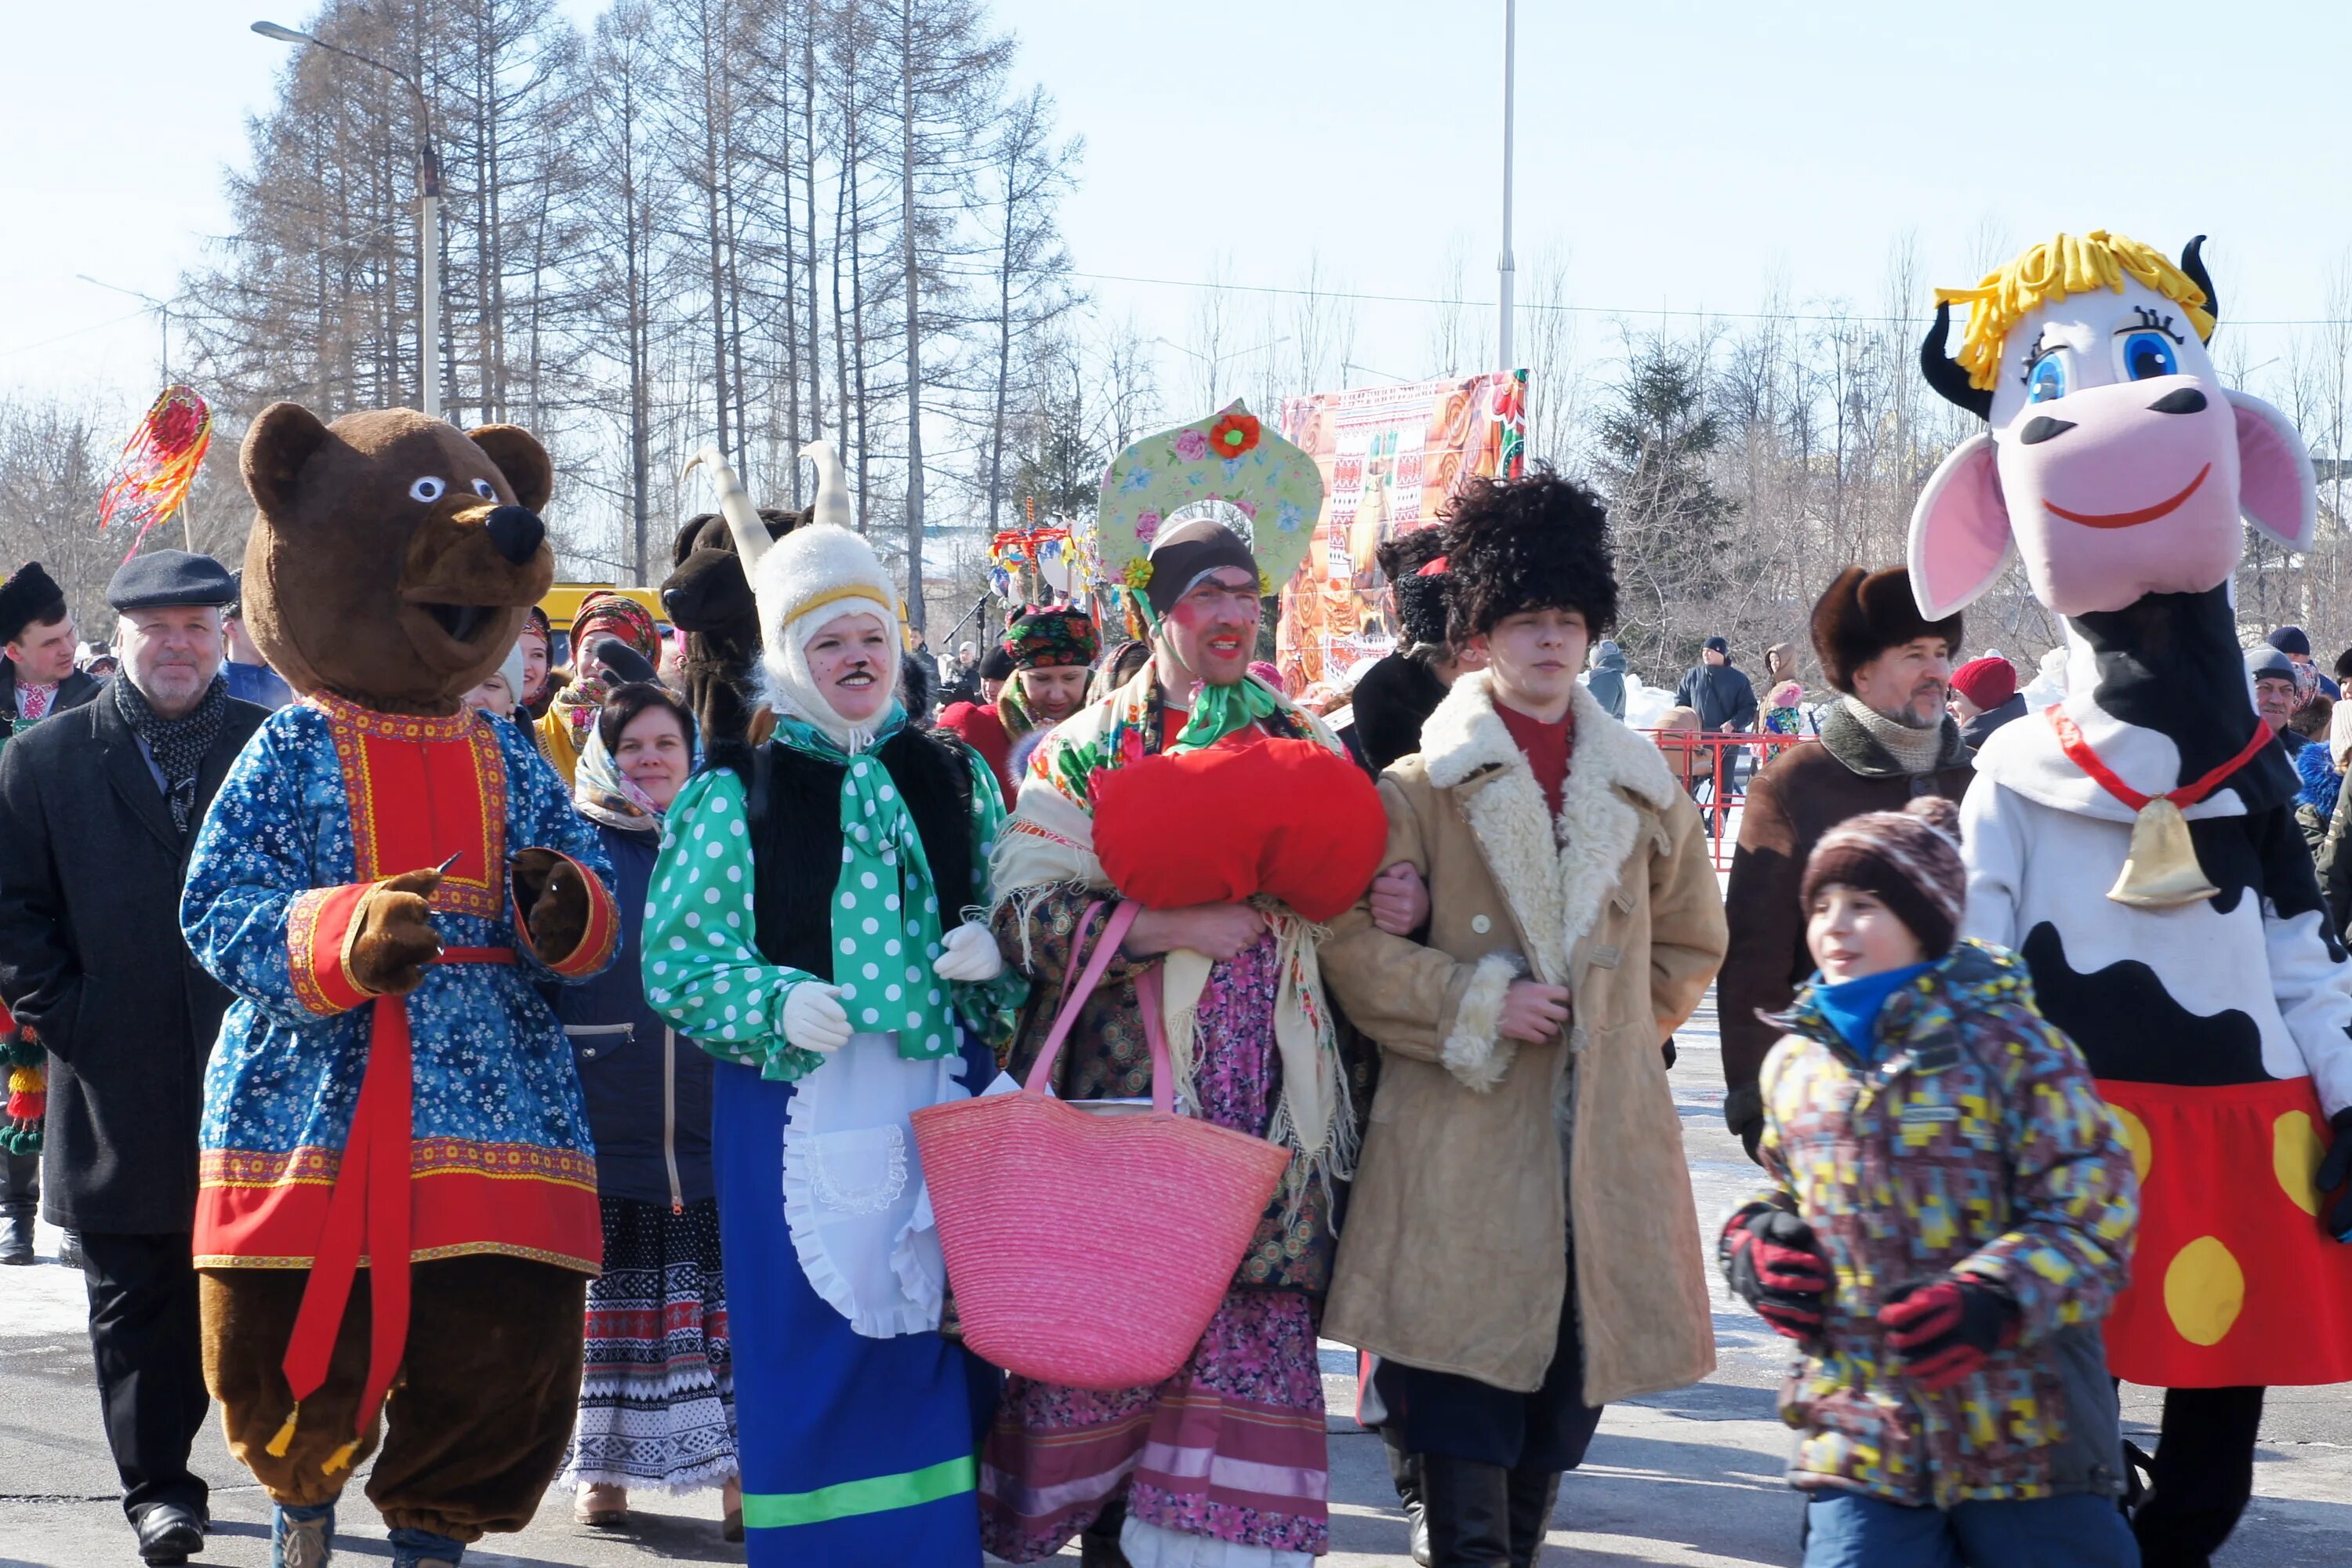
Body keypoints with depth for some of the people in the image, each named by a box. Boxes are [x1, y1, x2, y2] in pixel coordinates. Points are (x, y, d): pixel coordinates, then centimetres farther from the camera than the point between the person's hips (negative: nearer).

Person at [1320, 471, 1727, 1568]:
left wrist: (1612, 1023, 11)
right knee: (1466, 1384, -8)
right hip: (1465, 1137, -4)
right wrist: (1477, 1007, -12)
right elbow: (1354, 943, -4)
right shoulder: (1423, 788, 1)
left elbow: (1692, 942, 23)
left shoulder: (1643, 790, 13)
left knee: (1572, 1373, 9)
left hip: (1604, 1135, 4)